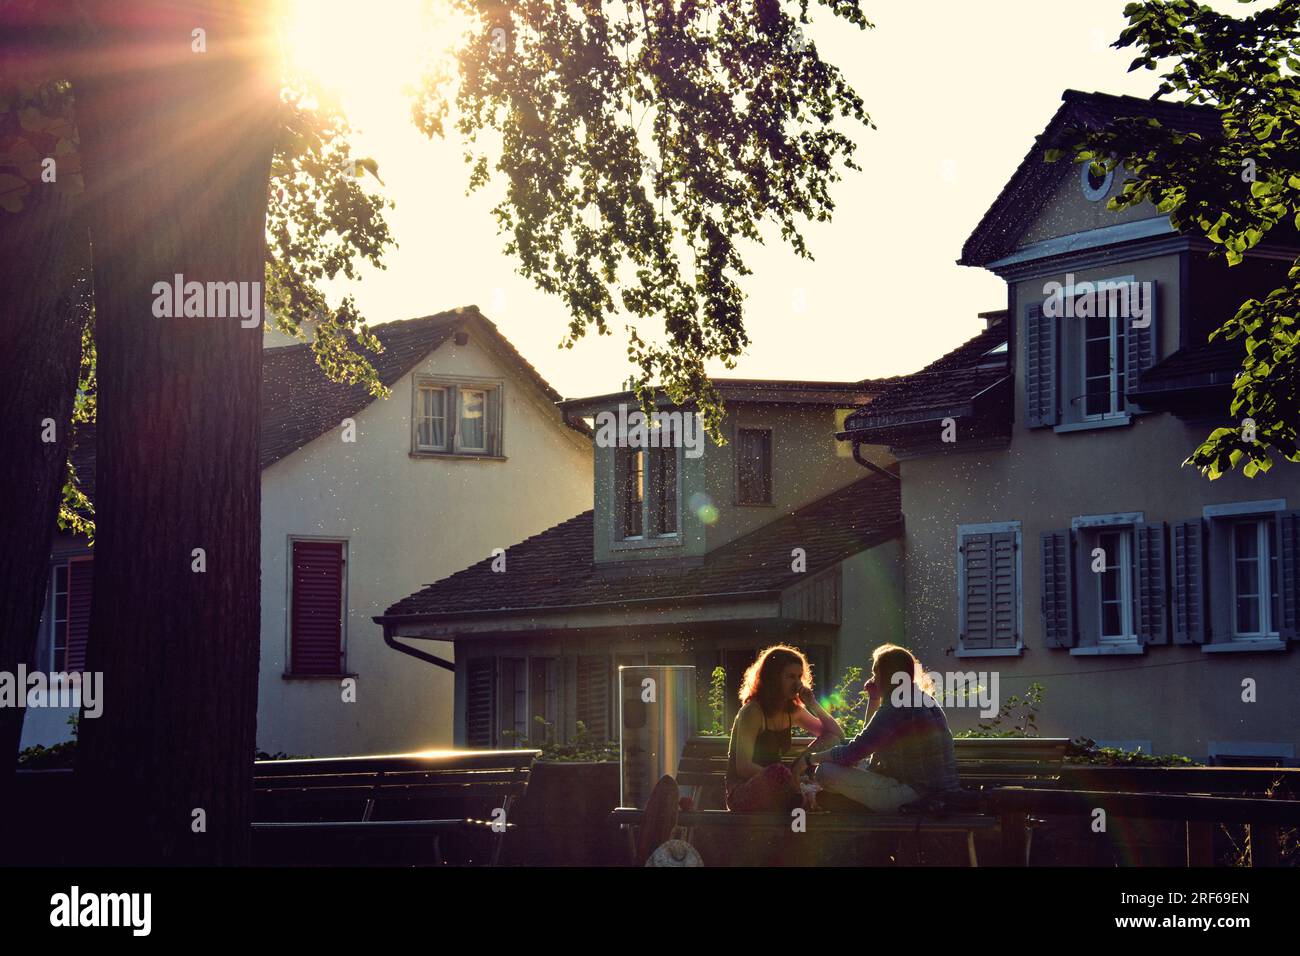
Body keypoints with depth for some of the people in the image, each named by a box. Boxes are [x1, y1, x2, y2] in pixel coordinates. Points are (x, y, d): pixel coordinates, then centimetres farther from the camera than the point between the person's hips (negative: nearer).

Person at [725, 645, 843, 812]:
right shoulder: (752, 712, -13)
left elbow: (837, 734, 12)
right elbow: (743, 767, -23)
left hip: (773, 795, 7)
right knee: (778, 772, -39)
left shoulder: (793, 711, 9)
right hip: (742, 794, -7)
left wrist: (813, 704, -4)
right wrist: (791, 780, -32)